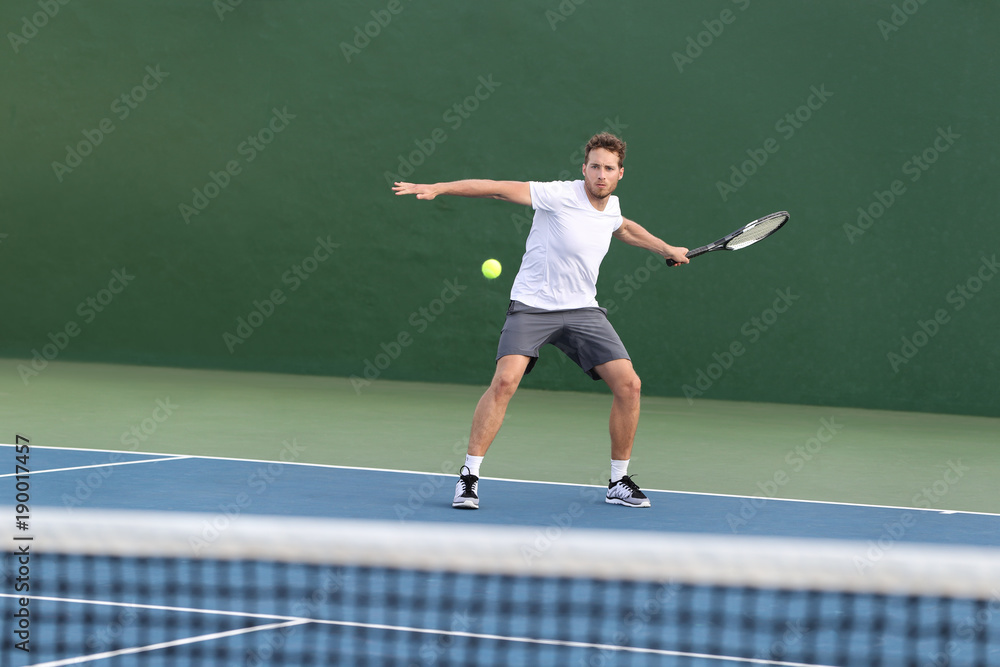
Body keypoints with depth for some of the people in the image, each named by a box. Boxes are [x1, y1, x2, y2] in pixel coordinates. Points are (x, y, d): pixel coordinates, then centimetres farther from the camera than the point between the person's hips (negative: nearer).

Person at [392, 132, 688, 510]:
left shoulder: (612, 207, 6)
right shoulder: (561, 196, -15)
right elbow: (500, 189, -21)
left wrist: (665, 249, 38)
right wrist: (437, 188, -28)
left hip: (582, 309, 6)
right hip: (532, 305, -6)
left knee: (628, 385, -6)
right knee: (505, 380, -25)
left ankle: (619, 482, 10)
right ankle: (469, 477, -16)